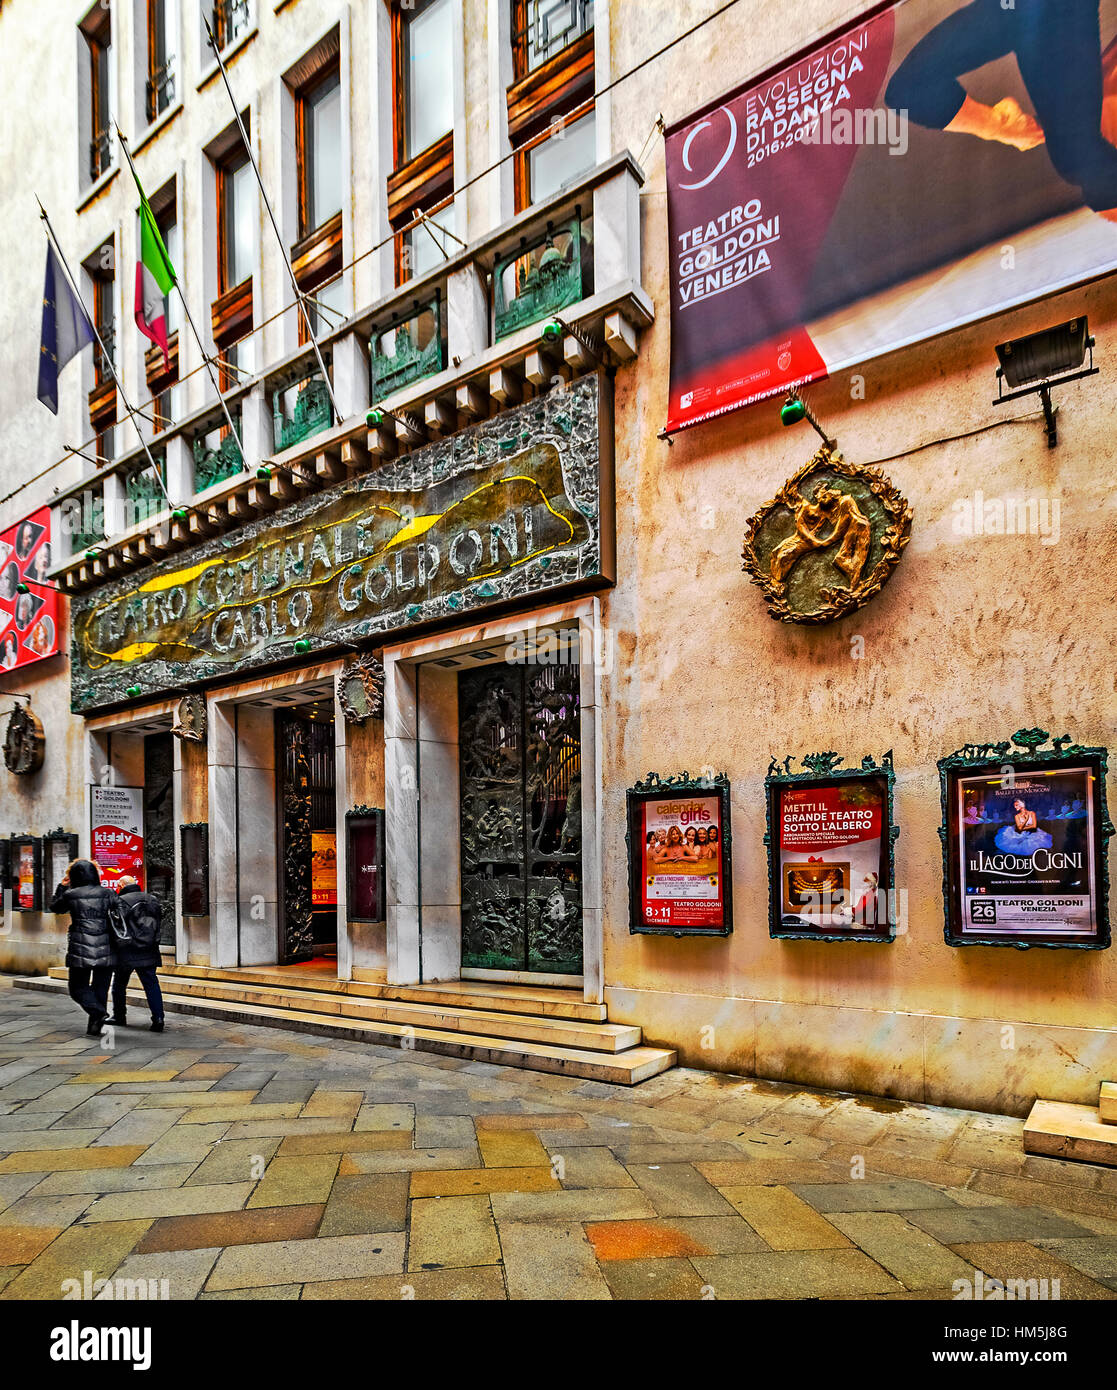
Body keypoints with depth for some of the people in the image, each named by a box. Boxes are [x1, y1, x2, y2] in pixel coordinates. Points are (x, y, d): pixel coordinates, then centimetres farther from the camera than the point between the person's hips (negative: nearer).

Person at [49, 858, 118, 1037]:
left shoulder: (70, 895, -2)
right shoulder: (108, 893, 1)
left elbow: (54, 907, 18)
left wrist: (62, 886, 25)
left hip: (80, 949, -2)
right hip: (105, 950, 2)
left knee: (78, 987, 10)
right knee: (100, 988, 12)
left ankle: (98, 1012, -15)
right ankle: (94, 1028, 12)